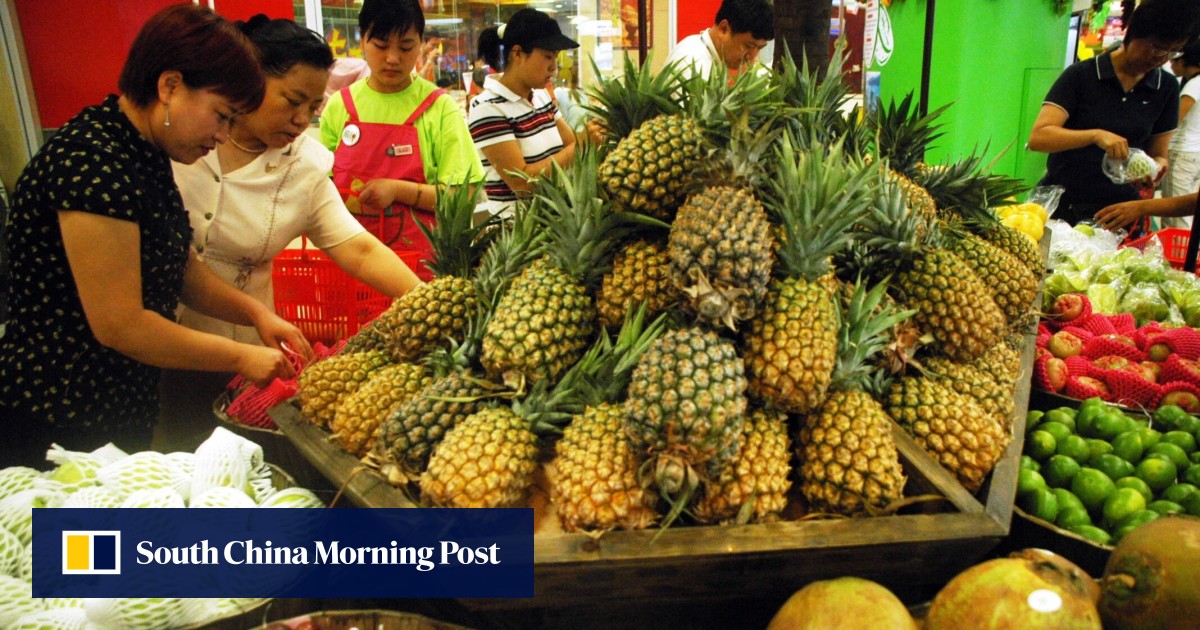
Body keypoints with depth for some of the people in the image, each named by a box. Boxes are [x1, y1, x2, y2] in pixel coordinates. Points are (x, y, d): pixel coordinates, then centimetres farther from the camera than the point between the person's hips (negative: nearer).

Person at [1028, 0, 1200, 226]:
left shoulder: (1167, 88, 4)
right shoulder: (1081, 75, -8)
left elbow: (1157, 154, 11)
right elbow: (1038, 137, -18)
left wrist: (1155, 168, -12)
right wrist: (1096, 135, -32)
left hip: (1119, 209, 3)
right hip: (1061, 205, -3)